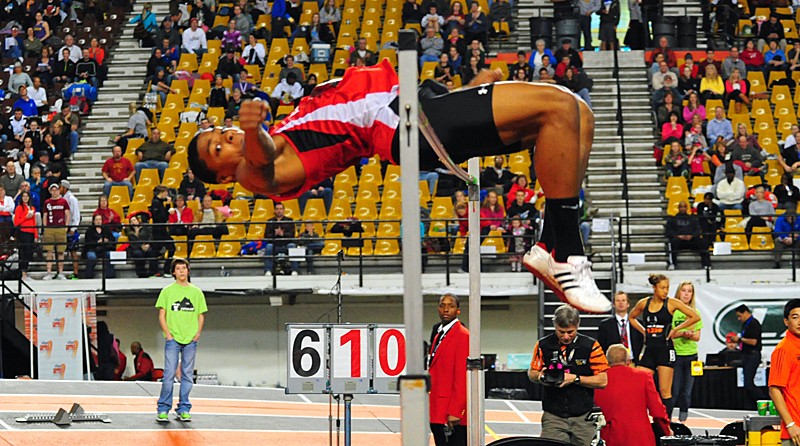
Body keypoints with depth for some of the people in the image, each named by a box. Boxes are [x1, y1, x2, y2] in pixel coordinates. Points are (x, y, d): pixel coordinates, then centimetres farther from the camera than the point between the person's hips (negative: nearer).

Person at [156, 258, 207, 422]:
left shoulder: (196, 292, 11)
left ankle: (184, 409, 9)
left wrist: (198, 333, 0)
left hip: (190, 340, 2)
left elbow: (201, 316, 14)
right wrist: (168, 334, -7)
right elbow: (161, 315, 4)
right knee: (169, 374, -9)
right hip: (173, 339, -2)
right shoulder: (167, 291, 5)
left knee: (187, 375, 4)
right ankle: (163, 409, -4)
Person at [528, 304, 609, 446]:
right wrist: (540, 376, -9)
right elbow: (531, 373, 15)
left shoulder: (591, 346, -2)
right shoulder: (543, 345, 3)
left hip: (583, 418, -1)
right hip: (553, 417, 1)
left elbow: (602, 381, -3)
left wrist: (575, 378, -15)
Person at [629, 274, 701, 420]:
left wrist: (676, 329, -6)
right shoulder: (644, 303, 5)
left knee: (665, 391, -4)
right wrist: (643, 331, 10)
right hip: (649, 349, 4)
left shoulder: (671, 303, -5)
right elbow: (631, 317, 25)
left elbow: (695, 317, -5)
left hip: (665, 349, -4)